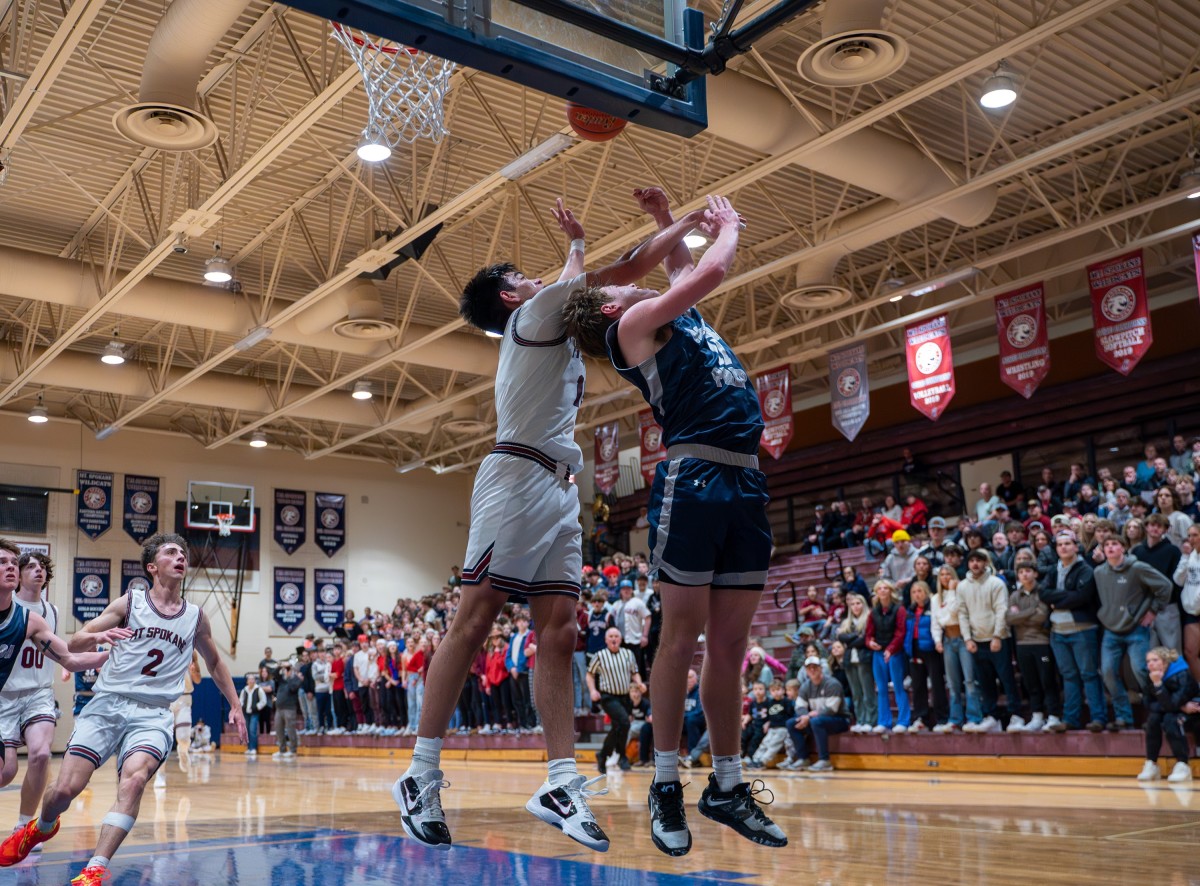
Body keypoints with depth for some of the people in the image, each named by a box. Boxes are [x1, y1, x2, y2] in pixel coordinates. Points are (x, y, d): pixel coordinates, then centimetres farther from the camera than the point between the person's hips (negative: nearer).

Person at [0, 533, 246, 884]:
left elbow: (215, 663, 25)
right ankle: (42, 827, 29)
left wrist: (235, 705, 20)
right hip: (108, 704, 0)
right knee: (65, 787, -7)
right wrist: (98, 636, -22)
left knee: (133, 780, -27)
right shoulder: (130, 602, 3)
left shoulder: (196, 617, 9)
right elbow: (75, 642, 1)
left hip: (152, 716, 0)